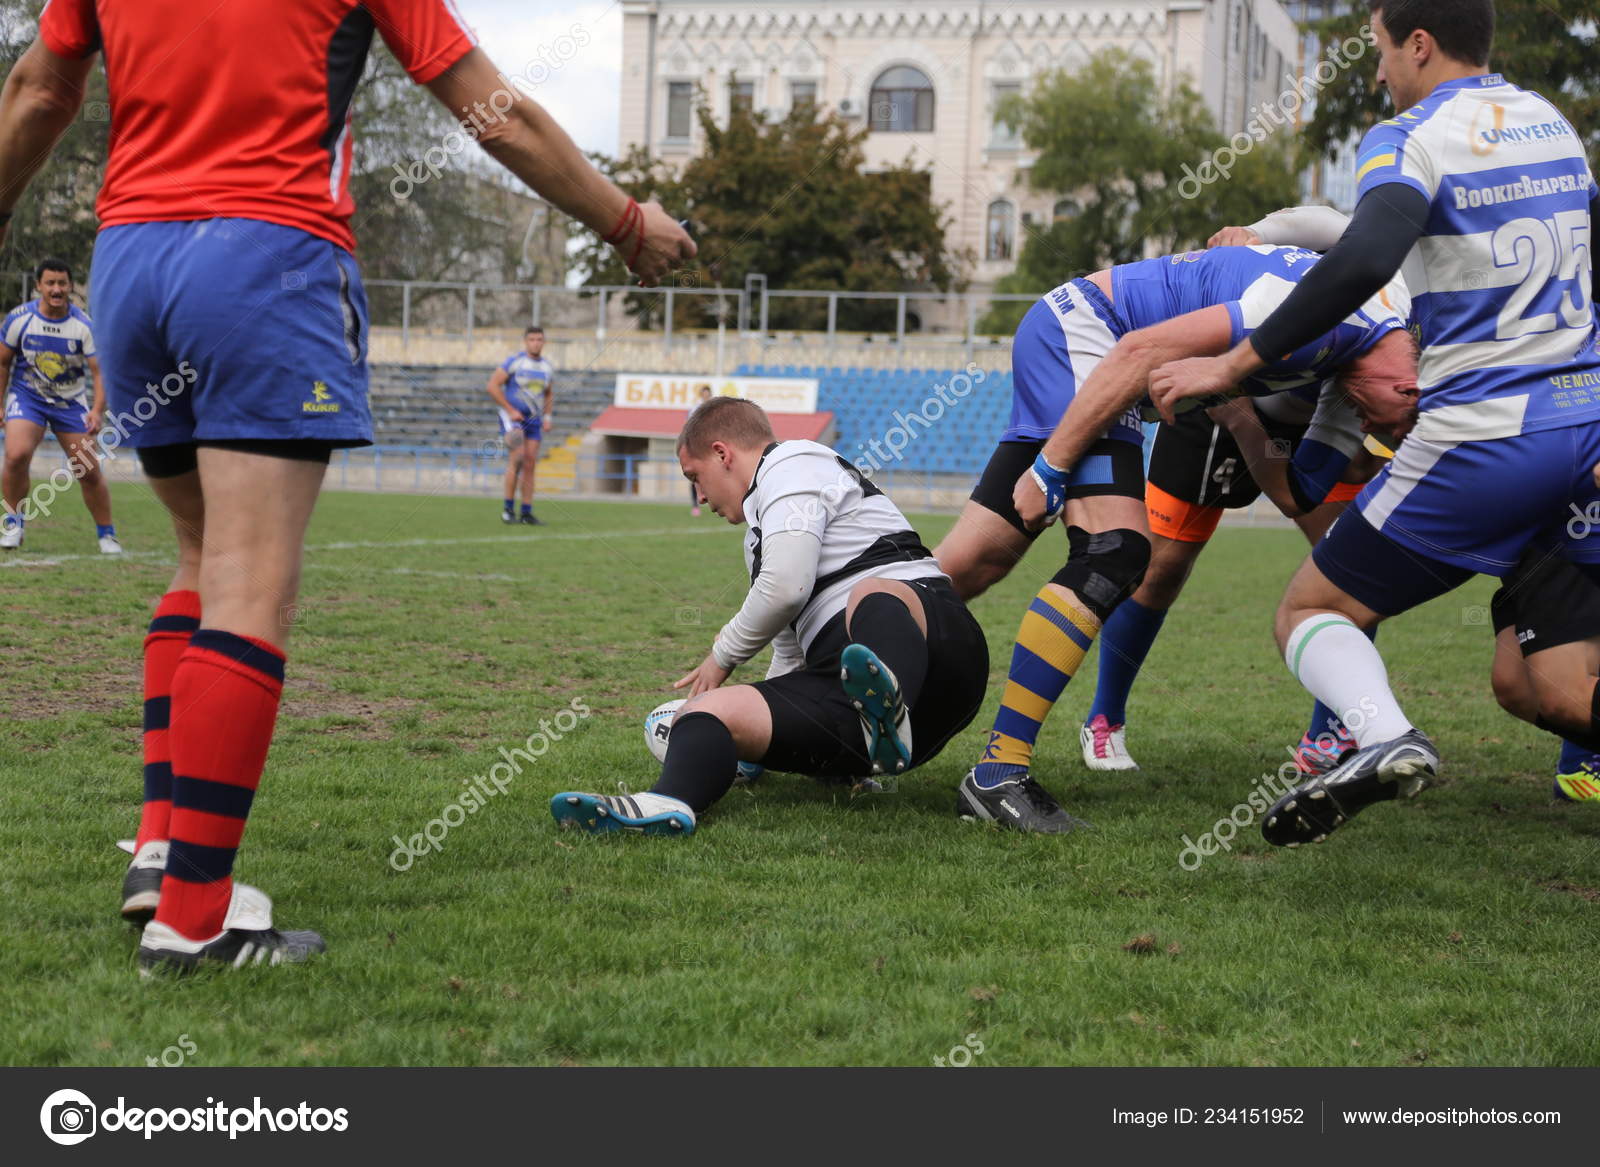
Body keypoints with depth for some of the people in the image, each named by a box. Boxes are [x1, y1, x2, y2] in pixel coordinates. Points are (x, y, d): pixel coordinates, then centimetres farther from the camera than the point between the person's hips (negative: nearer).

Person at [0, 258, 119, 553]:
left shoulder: (84, 326, -12)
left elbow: (100, 371, -13)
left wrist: (97, 411, -28)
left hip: (71, 403, 1)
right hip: (27, 397, -1)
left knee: (90, 472, -3)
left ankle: (107, 536, 15)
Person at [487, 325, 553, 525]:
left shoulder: (547, 367, 9)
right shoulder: (514, 361, -9)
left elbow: (549, 394, 25)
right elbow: (493, 385, -11)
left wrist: (547, 416, 10)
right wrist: (510, 410, -15)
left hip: (534, 419, 6)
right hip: (512, 416, -6)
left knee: (530, 464, 3)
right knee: (517, 458, -20)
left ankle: (527, 512, 9)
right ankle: (508, 509, -14)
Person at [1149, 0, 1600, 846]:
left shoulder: (1409, 138, -7)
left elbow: (1366, 259, -26)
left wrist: (1234, 363, -21)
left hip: (1484, 440, -6)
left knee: (1308, 613, 5)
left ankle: (1386, 735, -23)